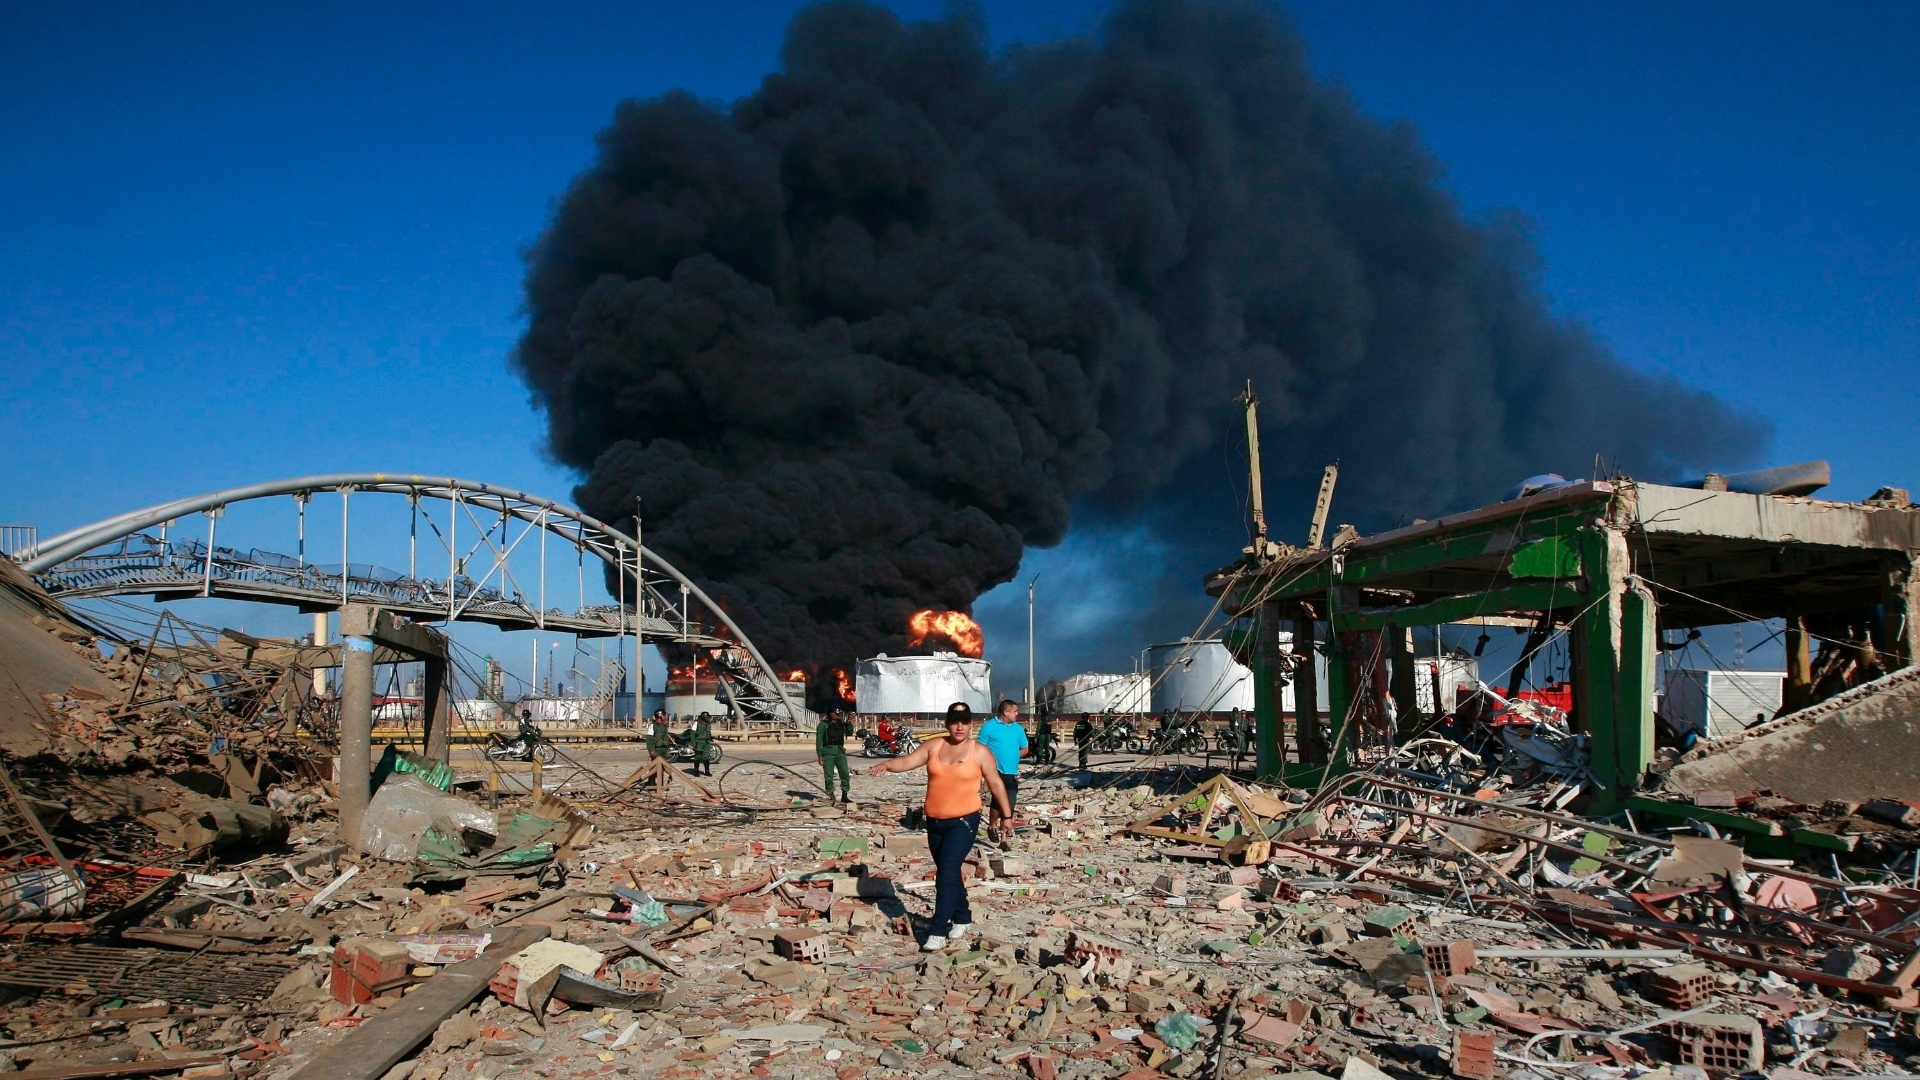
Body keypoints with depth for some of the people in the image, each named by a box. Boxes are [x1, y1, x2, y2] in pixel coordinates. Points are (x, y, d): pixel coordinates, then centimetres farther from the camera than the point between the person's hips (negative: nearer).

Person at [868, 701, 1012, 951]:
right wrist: (887, 764, -25)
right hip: (934, 821, 5)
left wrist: (1007, 815, 5)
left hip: (964, 822, -5)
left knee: (947, 874, -13)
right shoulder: (933, 746, 3)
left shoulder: (980, 752, -4)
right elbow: (908, 762, -4)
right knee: (947, 873, 16)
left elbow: (996, 784, 3)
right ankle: (963, 920, 34)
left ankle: (938, 932, -11)